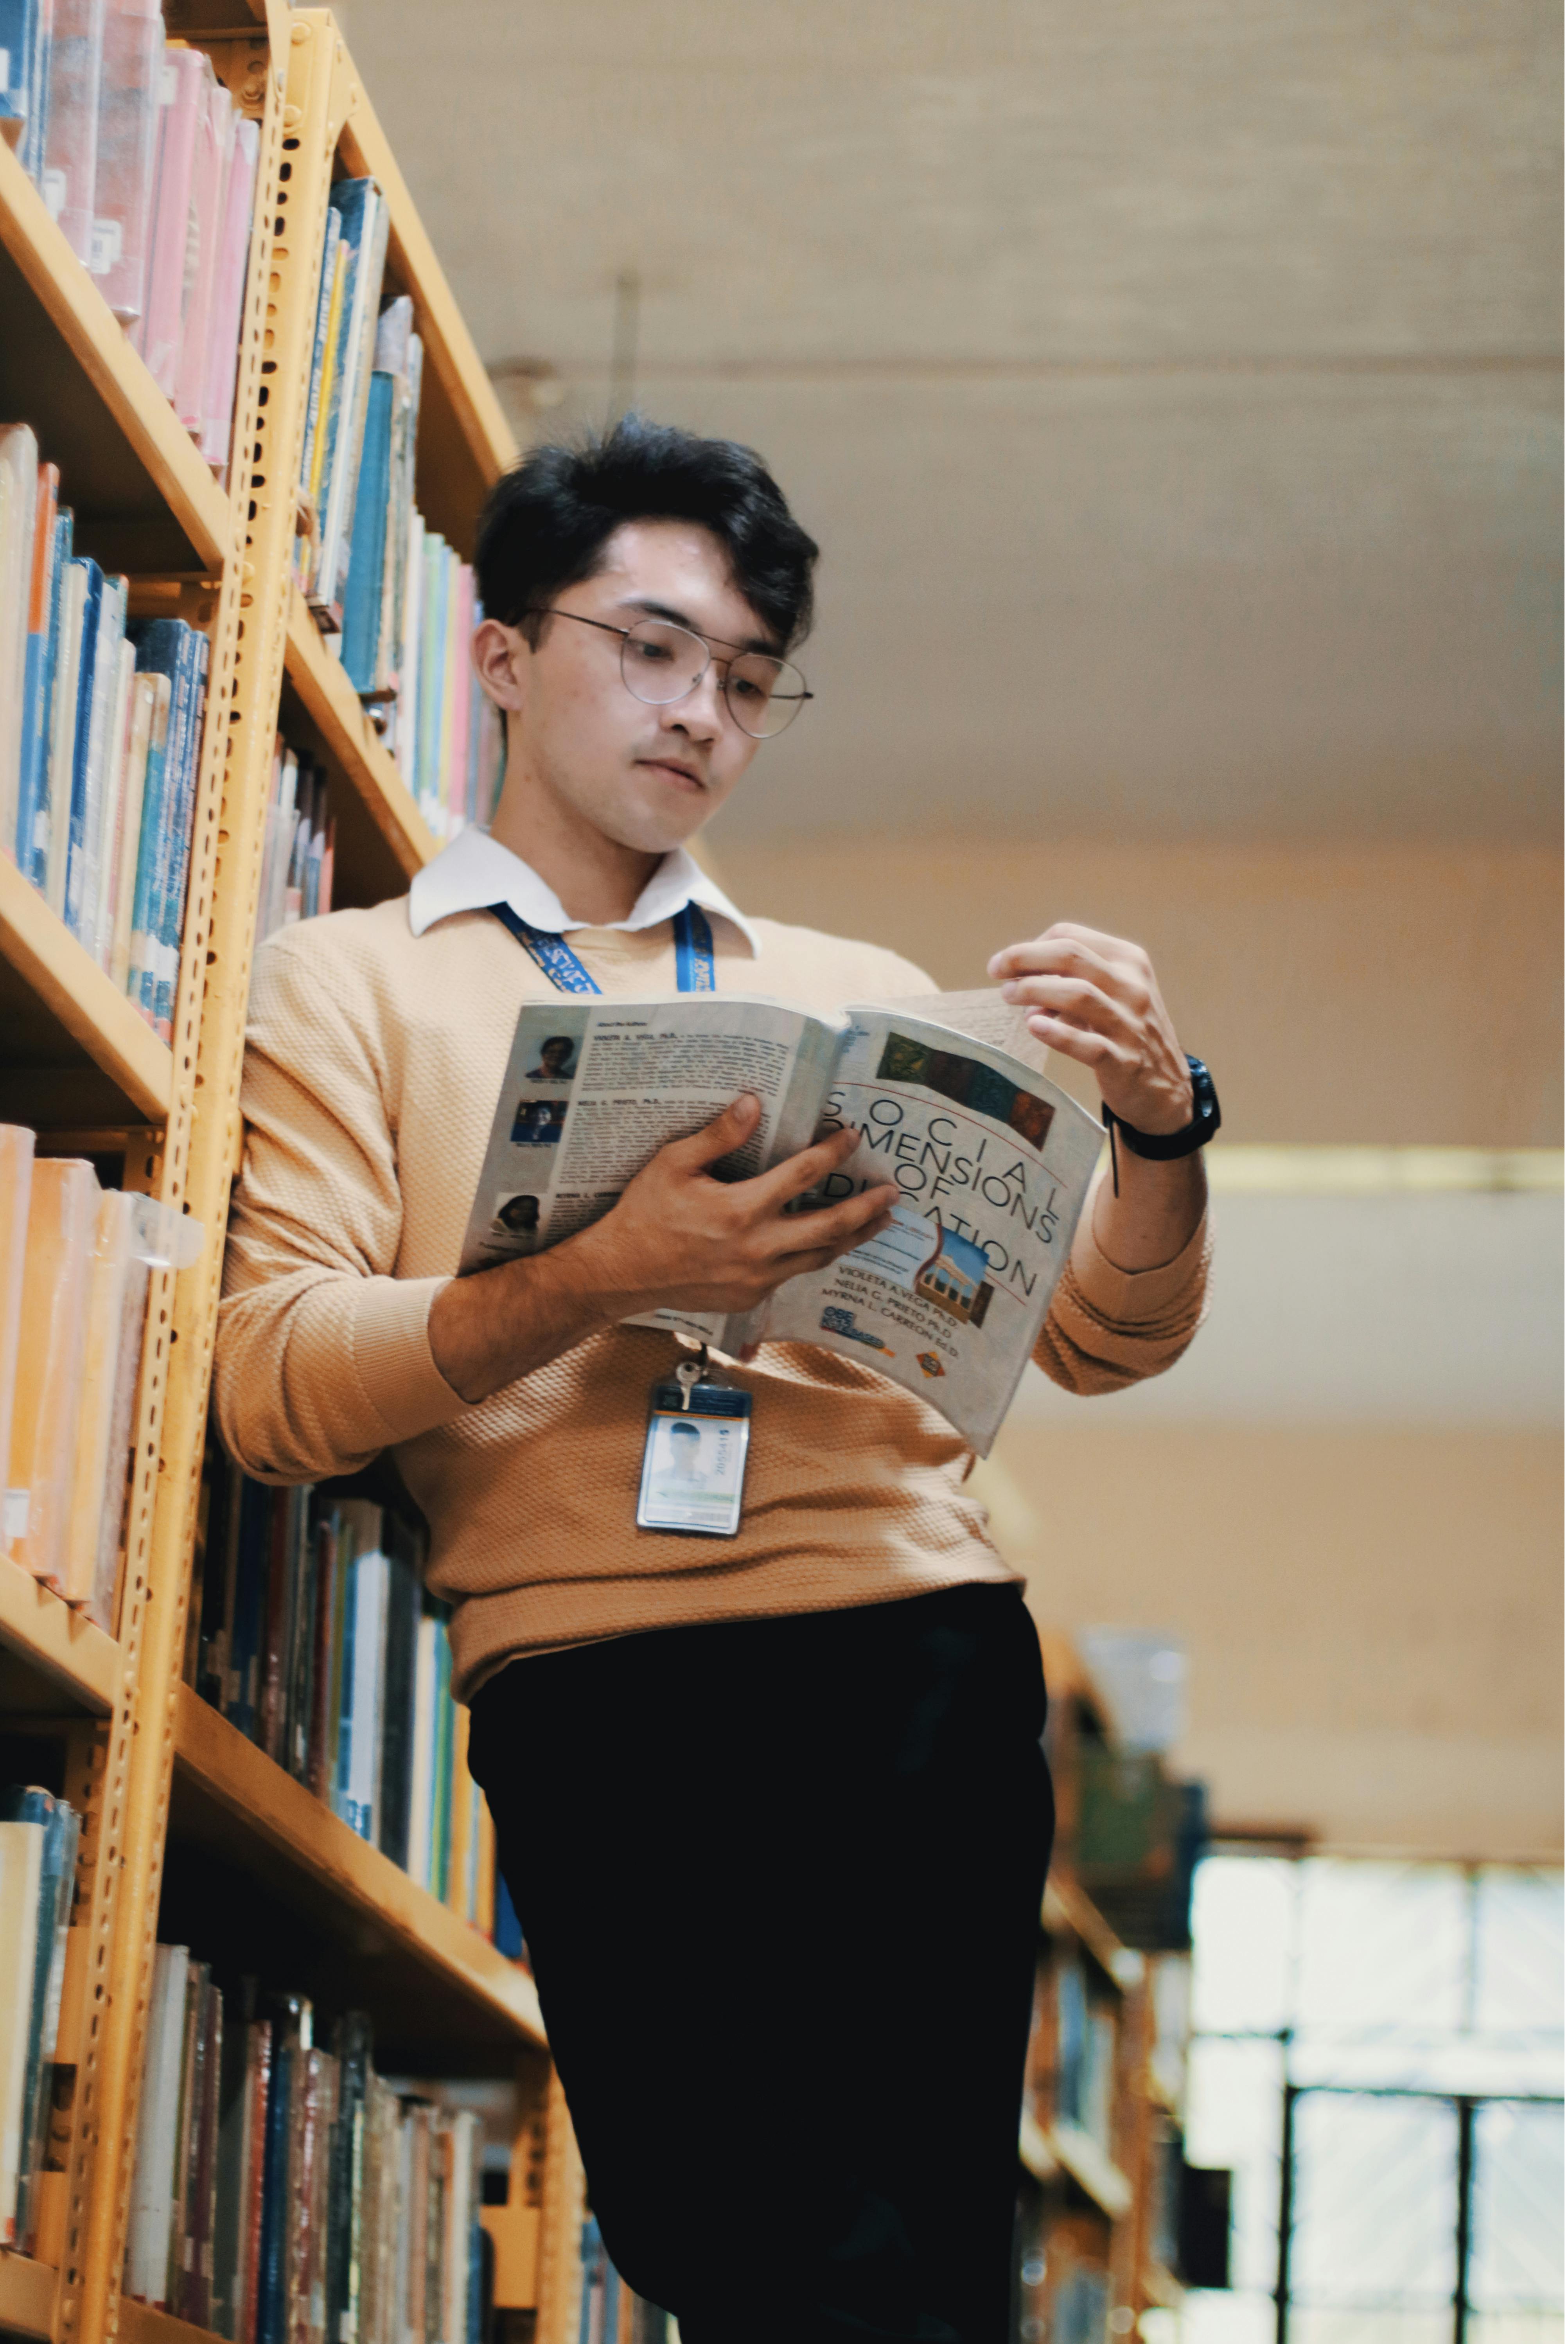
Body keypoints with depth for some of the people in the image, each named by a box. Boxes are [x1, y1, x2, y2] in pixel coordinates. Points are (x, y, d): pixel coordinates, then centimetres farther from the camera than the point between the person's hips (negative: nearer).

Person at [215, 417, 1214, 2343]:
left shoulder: (857, 994, 27)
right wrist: (594, 1284, -15)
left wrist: (1156, 1129, -1)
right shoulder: (353, 980, 17)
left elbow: (1100, 1337, 20)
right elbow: (269, 1381, 1)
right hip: (594, 1673, -2)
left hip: (918, 1657, 2)